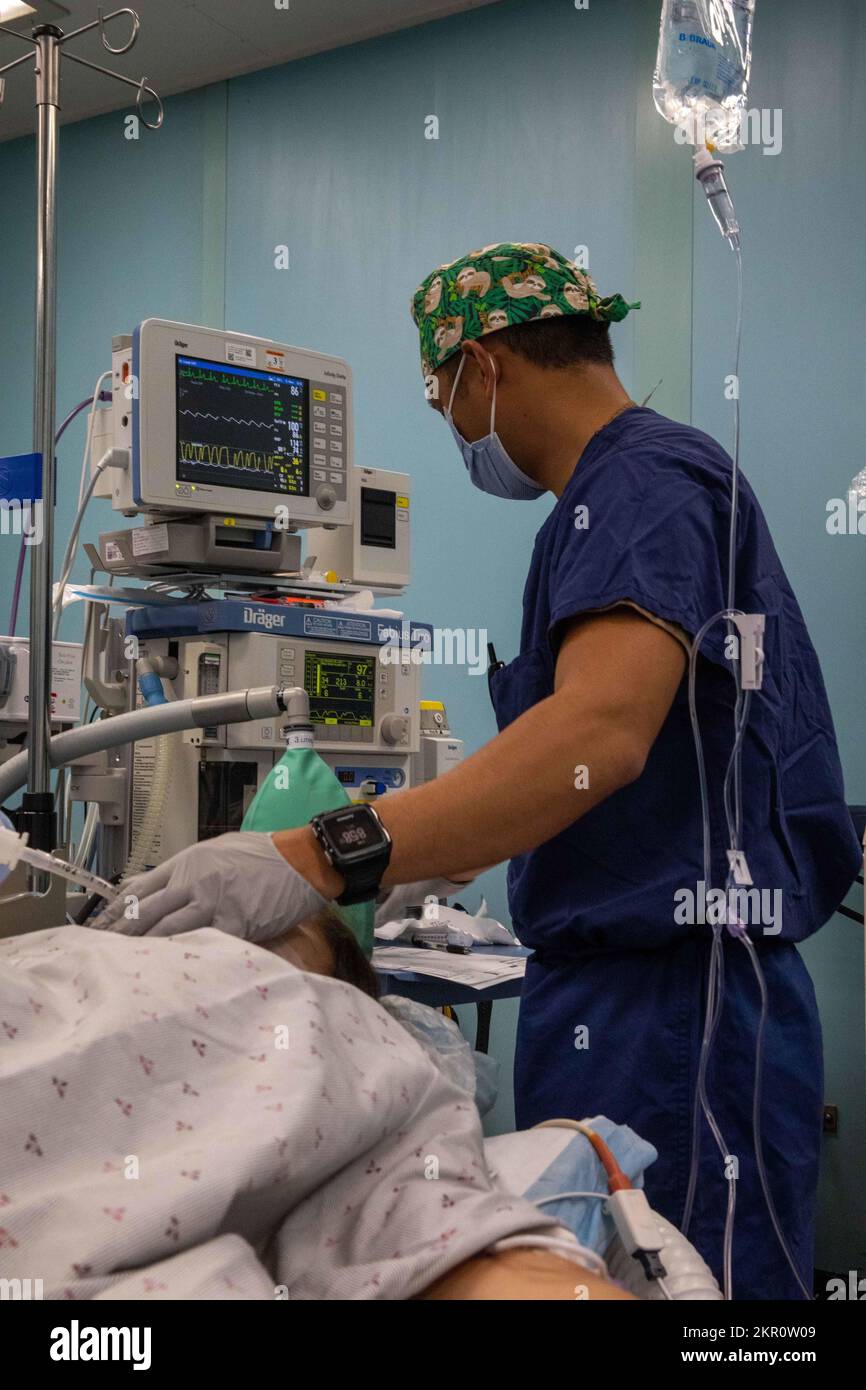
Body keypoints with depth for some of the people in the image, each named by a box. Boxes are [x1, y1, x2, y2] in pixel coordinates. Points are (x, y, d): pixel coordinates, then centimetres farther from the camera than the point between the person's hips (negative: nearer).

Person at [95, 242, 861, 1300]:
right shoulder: (618, 491, 19)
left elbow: (603, 730, -30)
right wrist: (427, 865, 22)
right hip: (603, 994, 10)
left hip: (672, 1006, -10)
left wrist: (320, 861, -36)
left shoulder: (649, 476, -12)